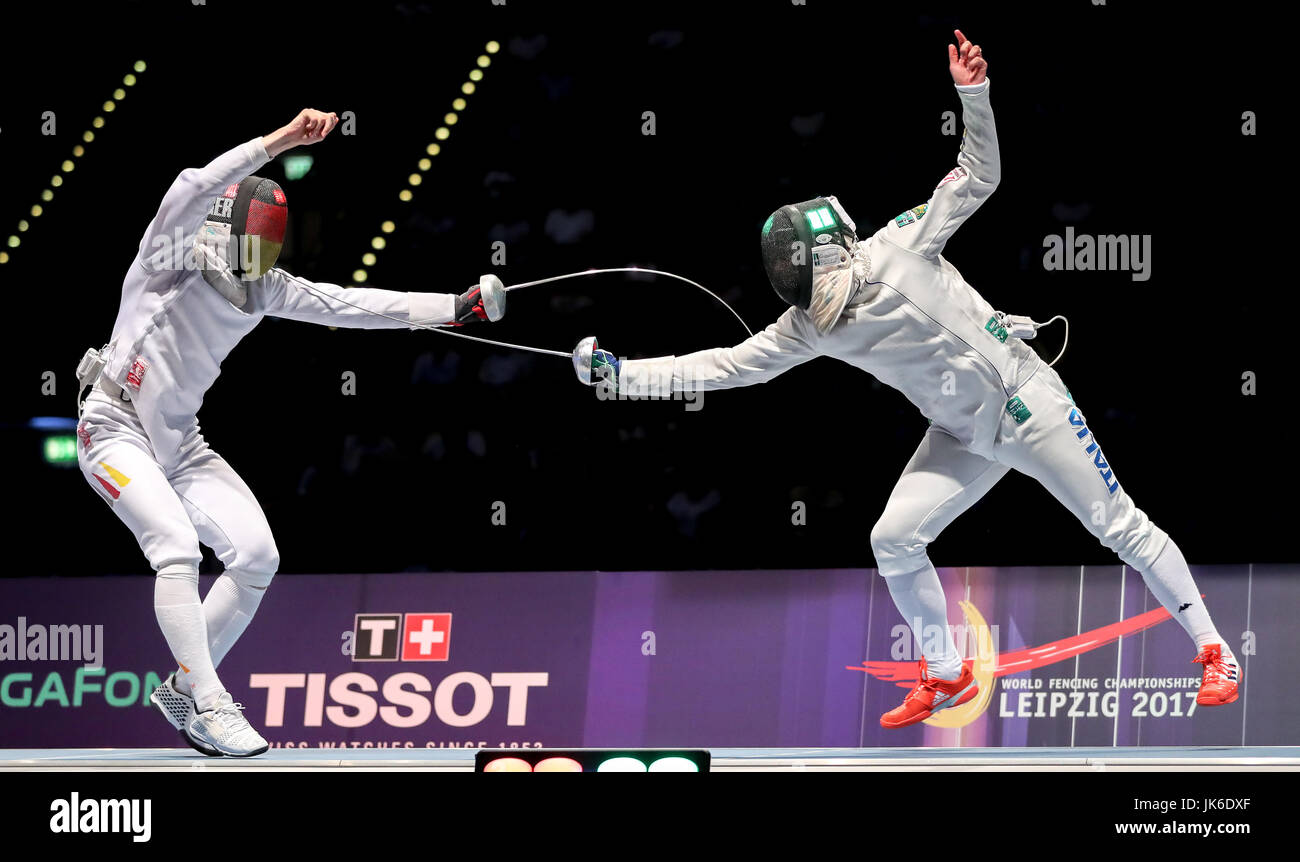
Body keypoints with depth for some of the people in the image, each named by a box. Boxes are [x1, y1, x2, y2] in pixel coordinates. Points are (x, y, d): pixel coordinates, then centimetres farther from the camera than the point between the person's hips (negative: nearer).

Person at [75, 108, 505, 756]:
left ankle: (183, 691, 10)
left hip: (179, 441, 7)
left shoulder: (262, 287, 1)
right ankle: (209, 707, -21)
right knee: (177, 548, -26)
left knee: (256, 556, -5)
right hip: (115, 430, -7)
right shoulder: (171, 259, -17)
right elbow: (193, 191, -36)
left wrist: (454, 307, -10)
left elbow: (345, 304, -2)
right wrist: (277, 143, -43)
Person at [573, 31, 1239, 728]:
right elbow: (724, 367, -3)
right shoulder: (810, 327, -2)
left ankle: (1212, 651, 5)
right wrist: (620, 374, -10)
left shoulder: (898, 248, -15)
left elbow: (977, 179, -13)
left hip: (1028, 403, -6)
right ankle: (944, 677, 12)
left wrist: (973, 96, -27)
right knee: (893, 539, -5)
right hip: (964, 436, 6)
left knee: (1119, 527, -5)